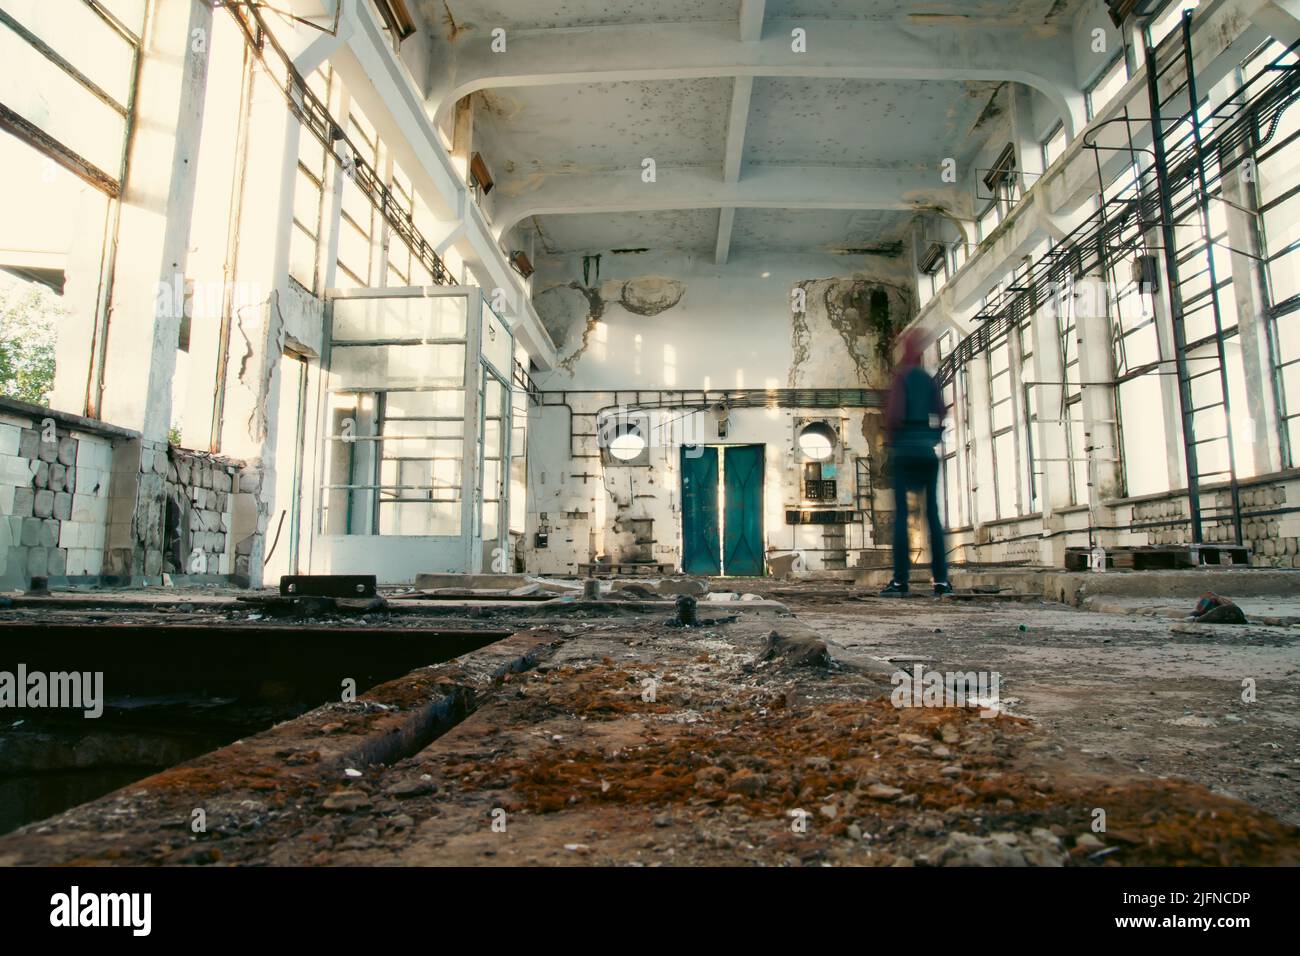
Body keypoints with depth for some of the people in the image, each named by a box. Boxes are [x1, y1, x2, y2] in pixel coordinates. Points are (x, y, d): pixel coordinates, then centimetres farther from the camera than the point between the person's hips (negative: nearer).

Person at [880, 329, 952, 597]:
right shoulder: (931, 379, 13)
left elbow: (895, 412, -11)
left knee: (901, 513, -5)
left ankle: (900, 580, -8)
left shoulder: (902, 375, -2)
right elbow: (941, 415, 8)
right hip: (928, 450, 5)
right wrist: (933, 437, 17)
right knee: (933, 513, 5)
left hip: (906, 449, -5)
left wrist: (890, 437, 5)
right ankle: (941, 580, 2)